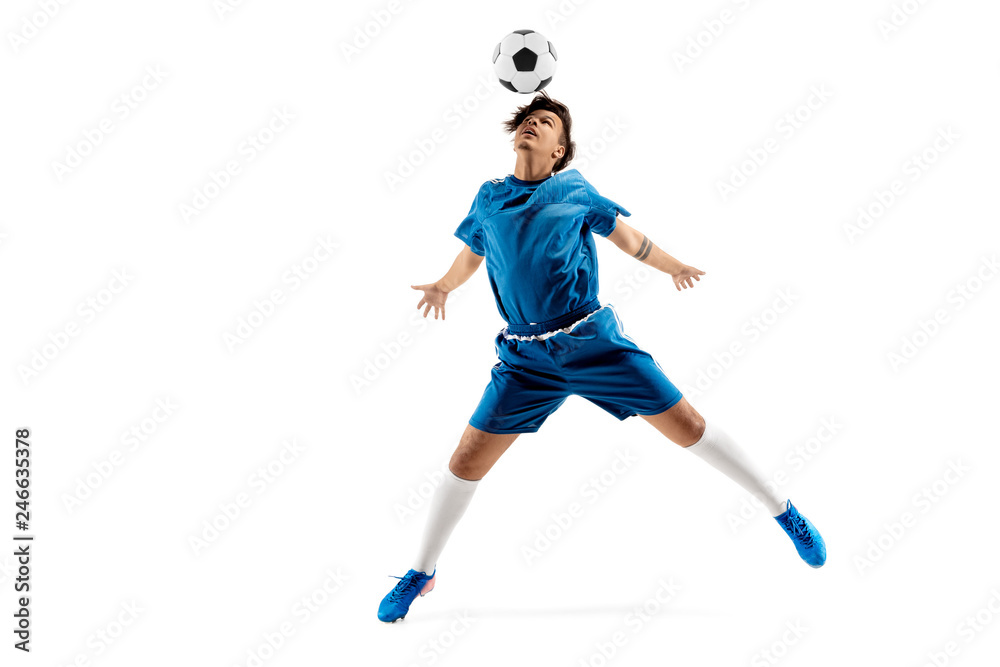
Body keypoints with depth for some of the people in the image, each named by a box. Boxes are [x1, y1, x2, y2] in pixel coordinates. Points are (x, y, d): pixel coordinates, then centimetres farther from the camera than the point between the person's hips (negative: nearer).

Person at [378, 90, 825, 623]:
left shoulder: (574, 190, 4)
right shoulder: (488, 198, 8)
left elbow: (628, 238, 17)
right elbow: (470, 254, 26)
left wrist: (673, 266, 17)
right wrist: (443, 286, 31)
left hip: (594, 341, -1)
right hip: (526, 358, 2)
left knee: (688, 427, 0)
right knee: (466, 463, -2)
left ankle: (783, 511, 20)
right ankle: (421, 573, 19)